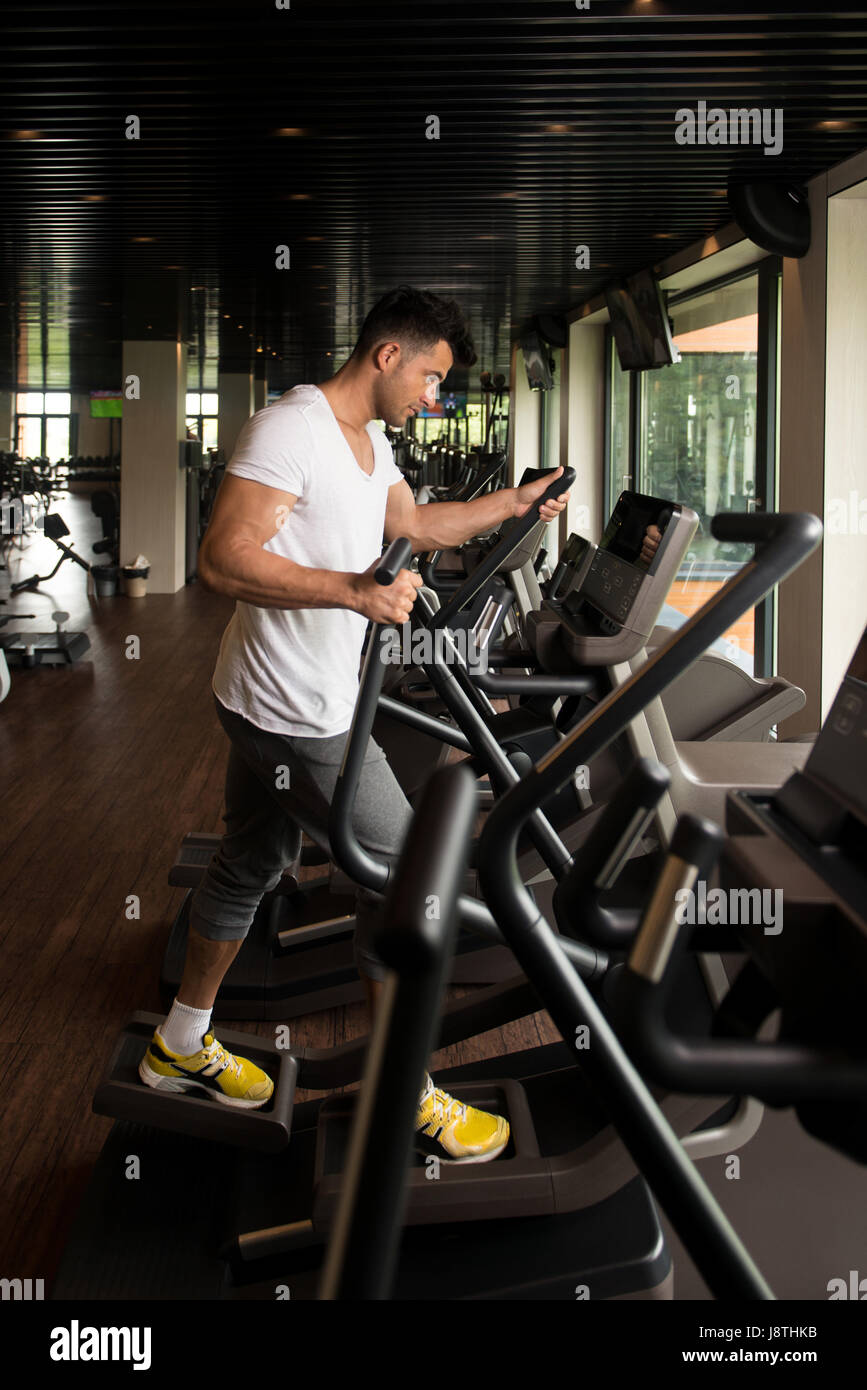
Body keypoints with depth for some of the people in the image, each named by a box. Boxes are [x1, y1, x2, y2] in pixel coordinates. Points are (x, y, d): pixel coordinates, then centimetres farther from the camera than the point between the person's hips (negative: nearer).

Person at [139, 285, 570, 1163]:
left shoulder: (369, 444, 13)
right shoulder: (290, 429, -19)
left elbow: (415, 524, 30)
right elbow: (224, 560, -26)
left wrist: (513, 503, 25)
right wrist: (356, 590, -31)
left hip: (266, 707, 10)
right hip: (295, 717, -10)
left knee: (250, 865, 20)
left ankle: (182, 1045, 37)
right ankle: (408, 1097, 8)